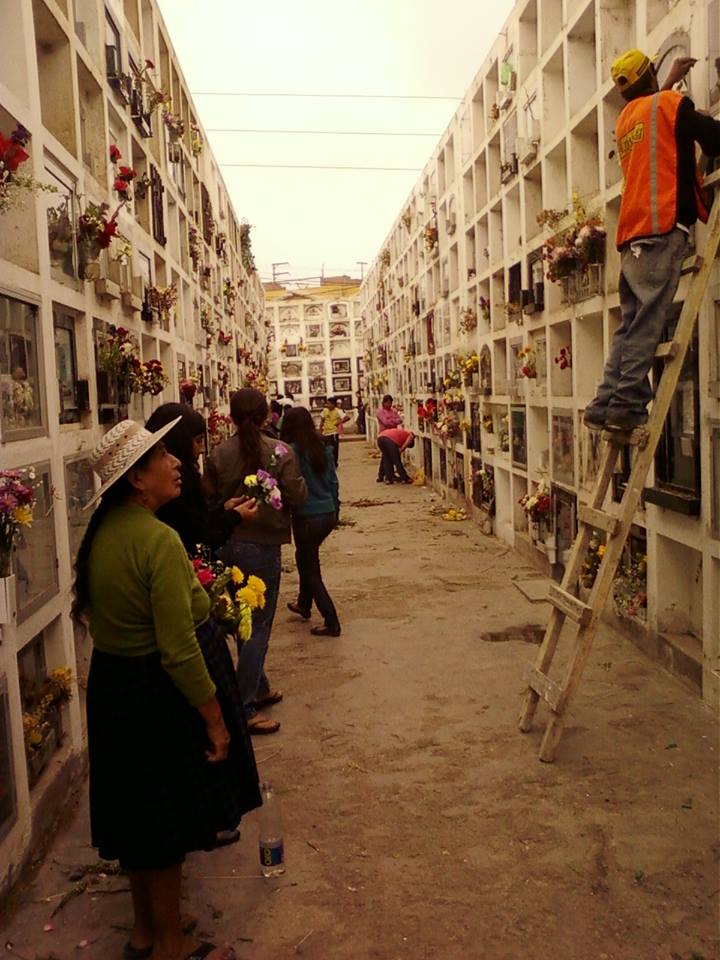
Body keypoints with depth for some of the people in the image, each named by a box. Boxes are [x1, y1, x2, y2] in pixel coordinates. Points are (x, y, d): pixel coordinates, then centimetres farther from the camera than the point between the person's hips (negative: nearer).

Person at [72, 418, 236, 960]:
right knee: (165, 819, 10)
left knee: (136, 809, 23)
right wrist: (215, 719, -17)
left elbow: (94, 613, 11)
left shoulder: (101, 531, 1)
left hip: (108, 683, 9)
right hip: (154, 692, -8)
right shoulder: (158, 539, -25)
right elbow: (179, 650, -26)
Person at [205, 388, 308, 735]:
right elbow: (298, 496, -13)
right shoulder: (280, 452, -13)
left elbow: (209, 500, 1)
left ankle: (259, 689, 35)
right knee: (258, 626, 4)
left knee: (246, 621, 19)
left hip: (227, 547, 5)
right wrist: (294, 472, 4)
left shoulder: (219, 454, -3)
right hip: (262, 547, -5)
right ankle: (244, 709, 6)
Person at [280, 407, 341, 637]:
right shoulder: (324, 448, 4)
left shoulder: (291, 451, -14)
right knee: (306, 558, 27)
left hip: (307, 517, -7)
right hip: (328, 514, 7)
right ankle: (304, 604, 43)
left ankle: (331, 623, 5)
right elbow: (333, 482, 10)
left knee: (311, 569, 6)